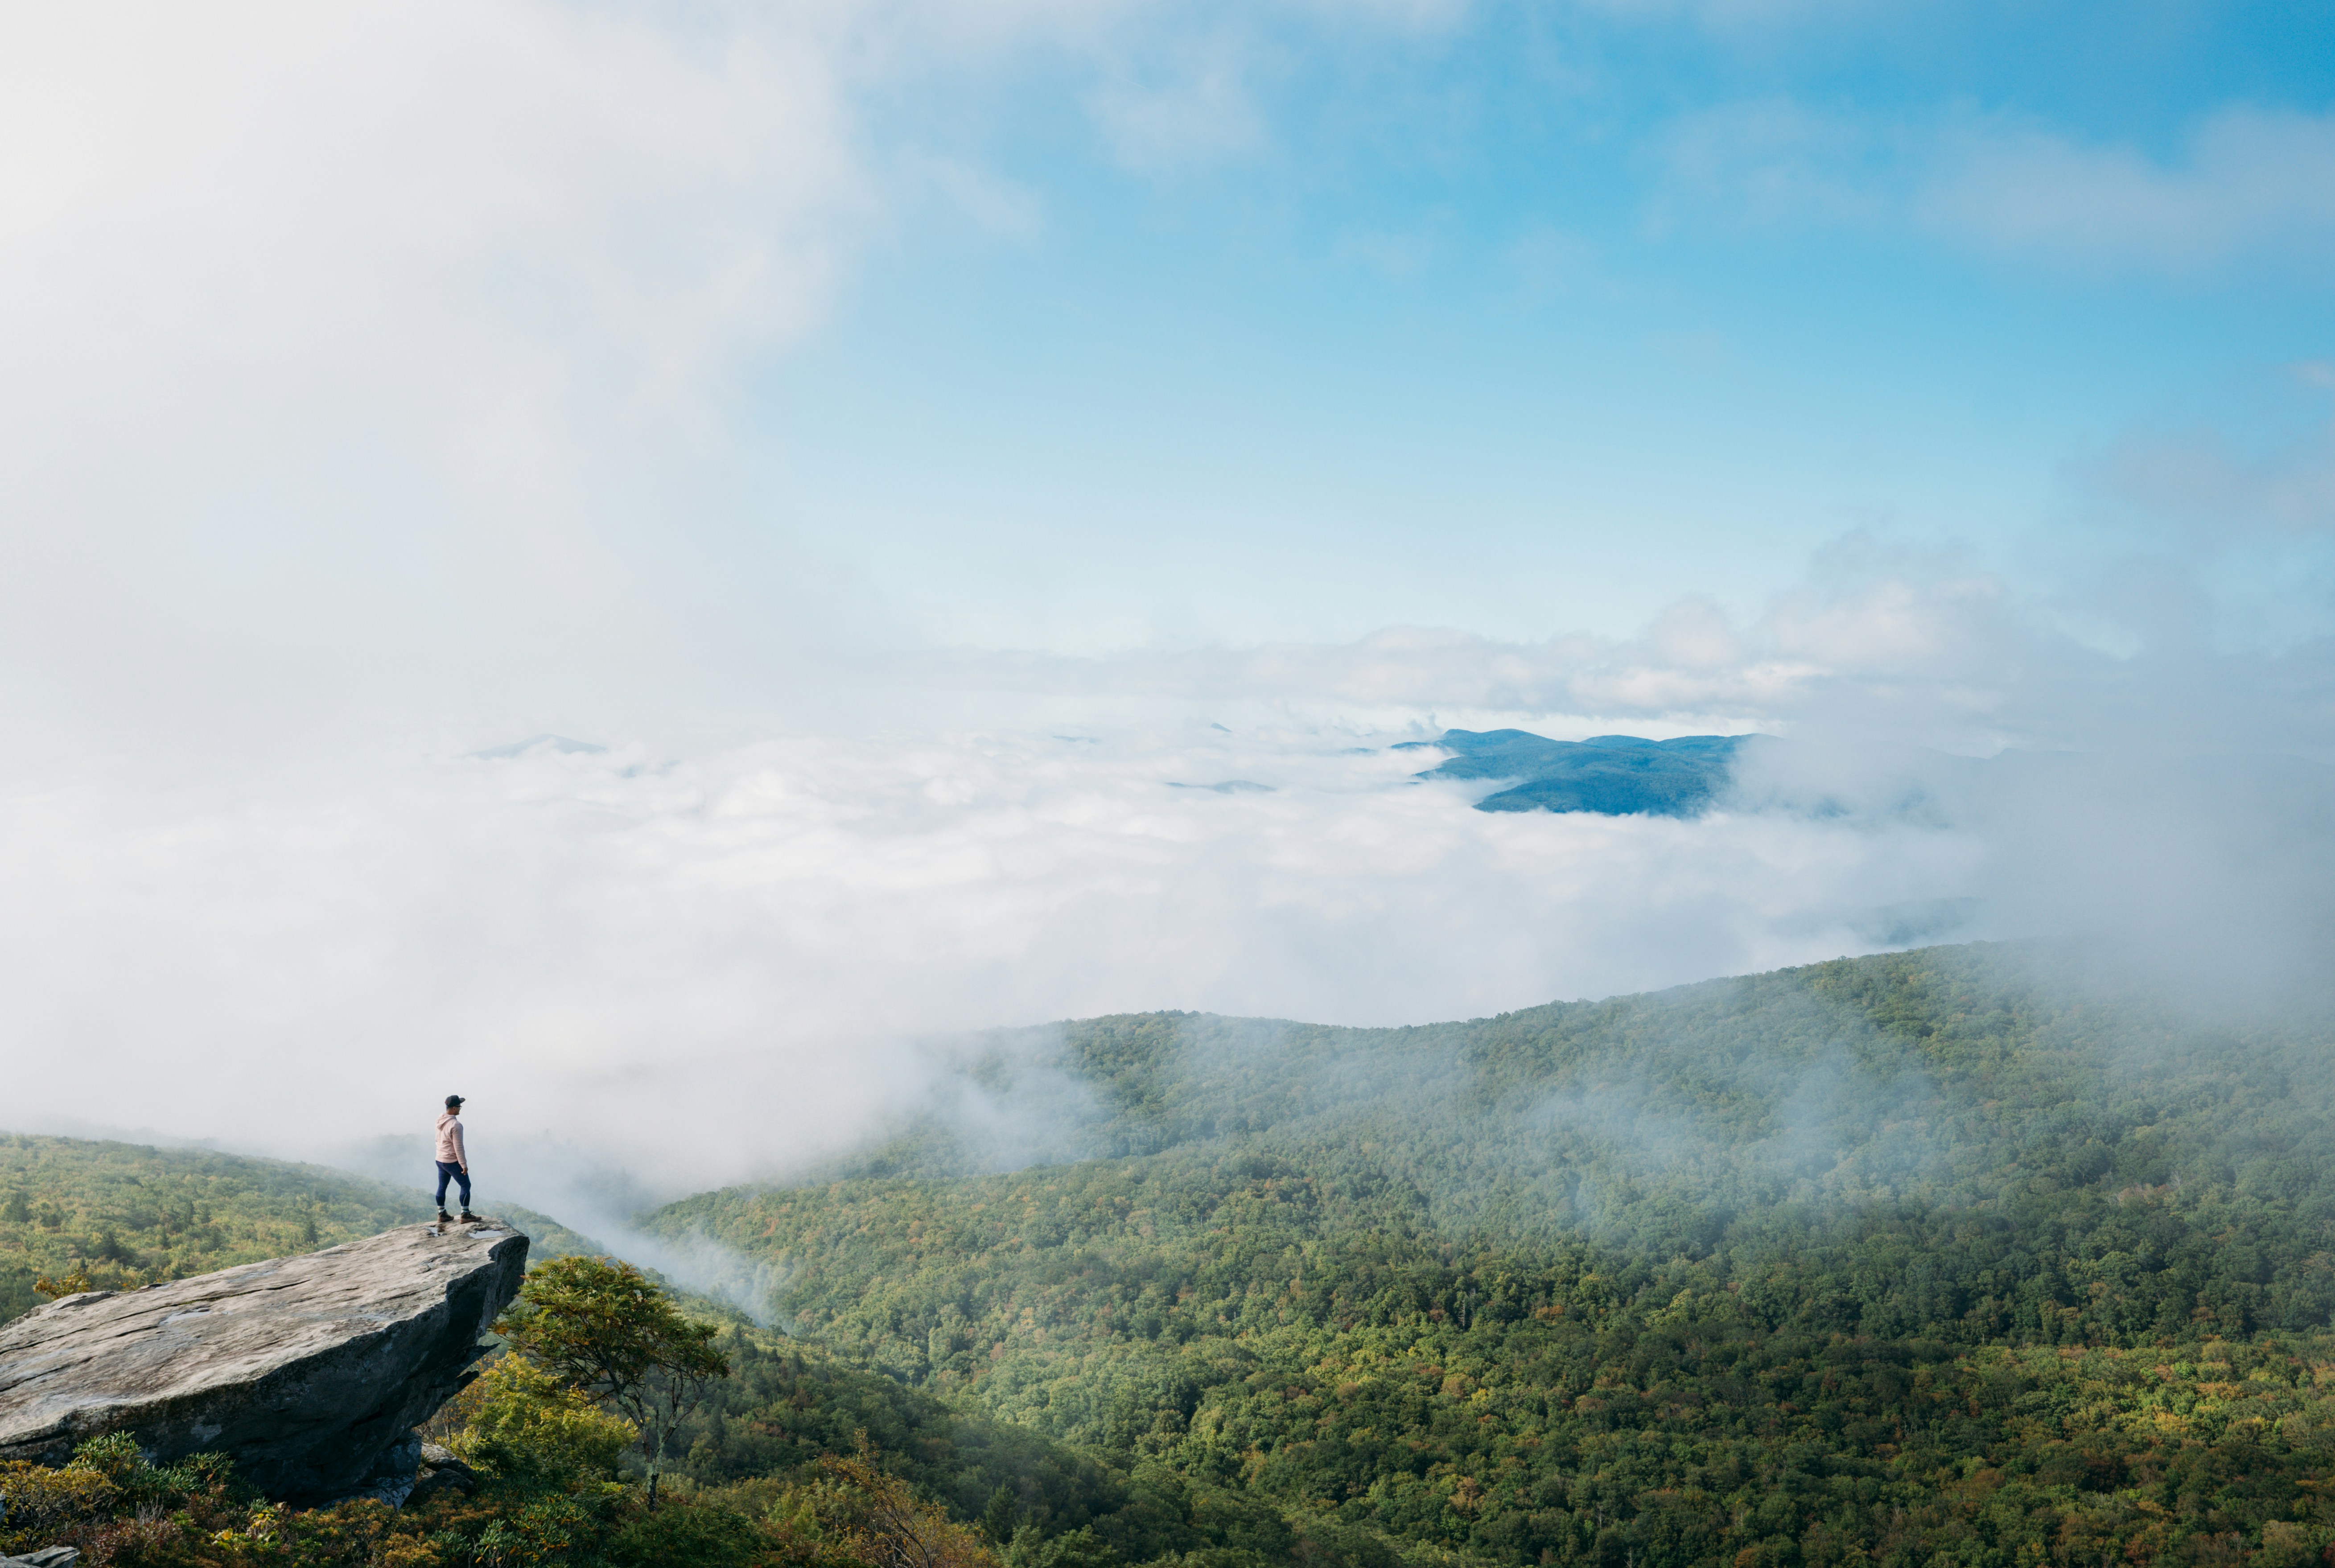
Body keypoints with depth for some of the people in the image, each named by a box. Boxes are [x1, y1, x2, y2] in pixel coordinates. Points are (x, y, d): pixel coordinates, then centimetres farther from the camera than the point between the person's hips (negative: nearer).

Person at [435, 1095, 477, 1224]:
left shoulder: (440, 1120, 1)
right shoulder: (455, 1125, -25)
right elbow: (459, 1148, -22)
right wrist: (464, 1165, -17)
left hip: (440, 1160, 8)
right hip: (452, 1162, -8)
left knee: (442, 1187, 16)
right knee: (466, 1185, 2)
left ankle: (442, 1214, 25)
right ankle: (465, 1215, 2)